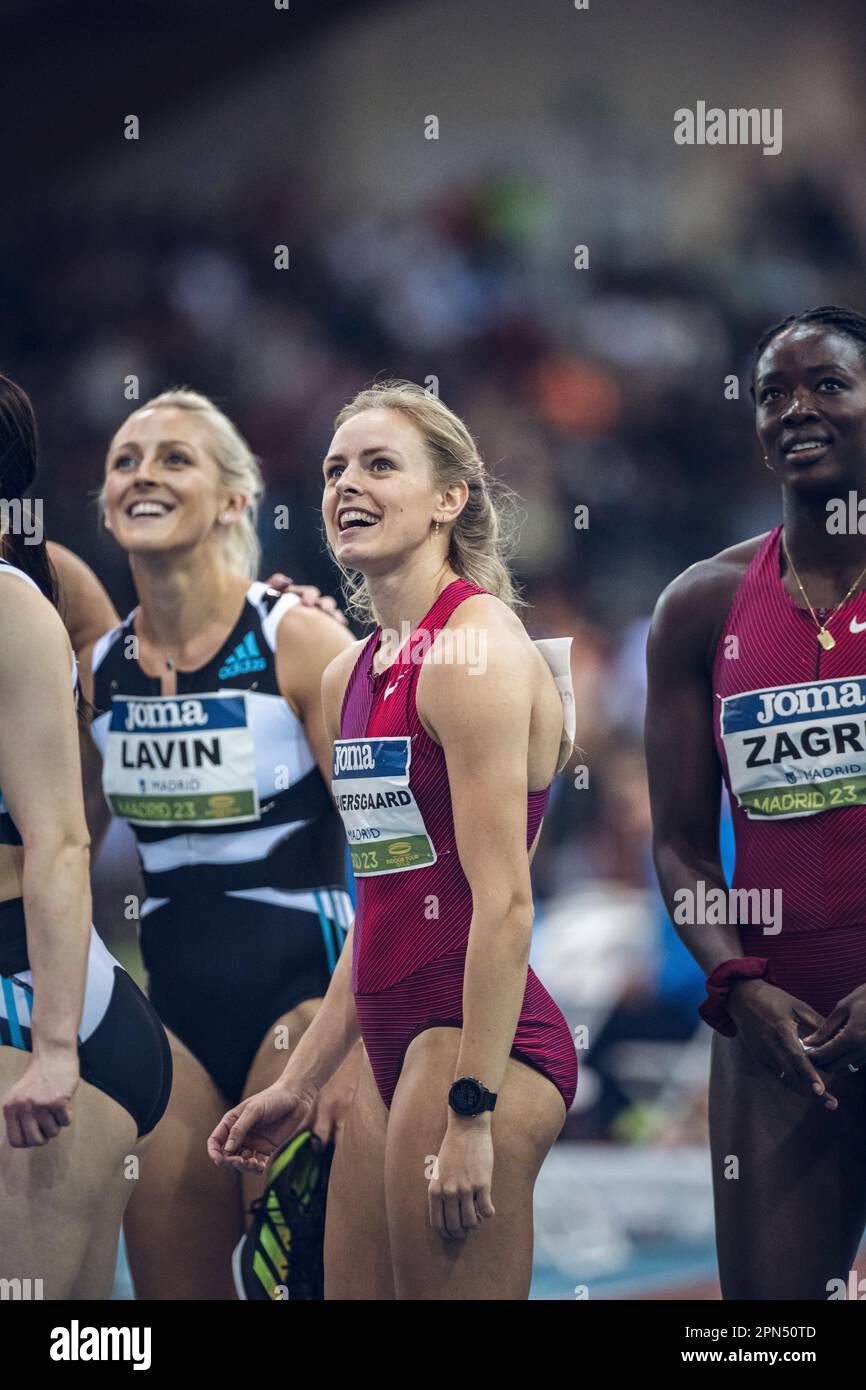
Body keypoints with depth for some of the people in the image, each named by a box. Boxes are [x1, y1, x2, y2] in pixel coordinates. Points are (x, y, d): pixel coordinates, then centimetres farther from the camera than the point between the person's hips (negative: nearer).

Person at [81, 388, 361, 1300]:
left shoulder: (299, 642, -8)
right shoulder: (98, 668, 7)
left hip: (296, 987, -5)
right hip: (168, 1003, 5)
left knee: (296, 1275, -9)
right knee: (172, 1287, 5)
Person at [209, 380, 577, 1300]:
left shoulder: (475, 647, -11)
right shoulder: (348, 678, 16)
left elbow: (505, 901, -17)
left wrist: (471, 1115, -20)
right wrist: (299, 1084, 22)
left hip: (479, 1042, -9)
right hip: (395, 1048, 9)